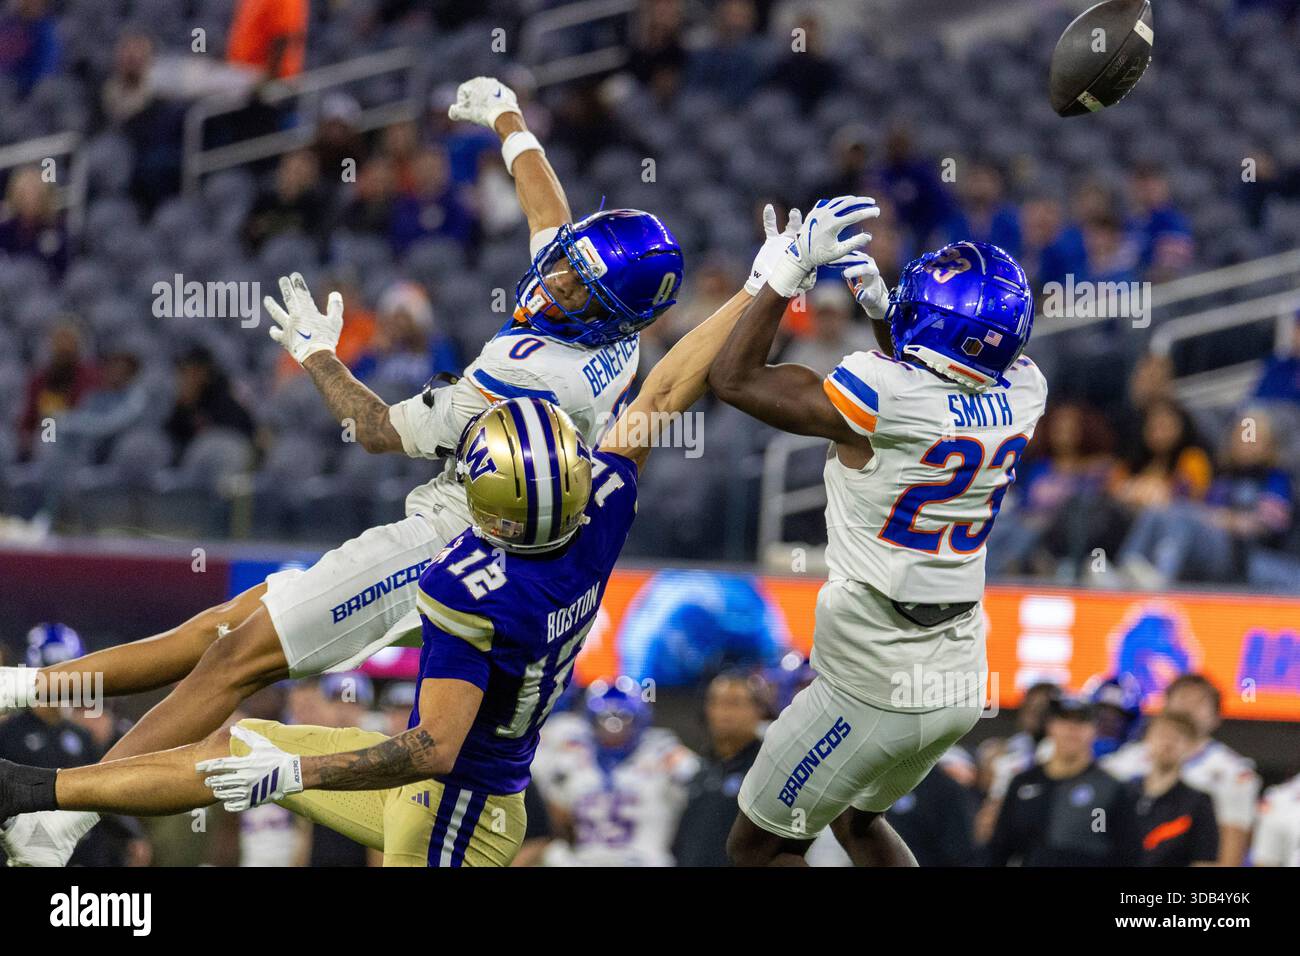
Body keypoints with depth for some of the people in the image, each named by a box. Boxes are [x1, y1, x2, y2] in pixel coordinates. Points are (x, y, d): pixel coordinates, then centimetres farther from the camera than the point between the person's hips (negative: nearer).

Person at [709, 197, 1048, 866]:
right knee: (856, 819, 30)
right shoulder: (1021, 397, -5)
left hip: (875, 691, -7)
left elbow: (735, 379, -12)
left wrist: (794, 268, -10)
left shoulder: (878, 397, -25)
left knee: (758, 848, 10)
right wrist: (878, 306, 14)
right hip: (960, 681, 7)